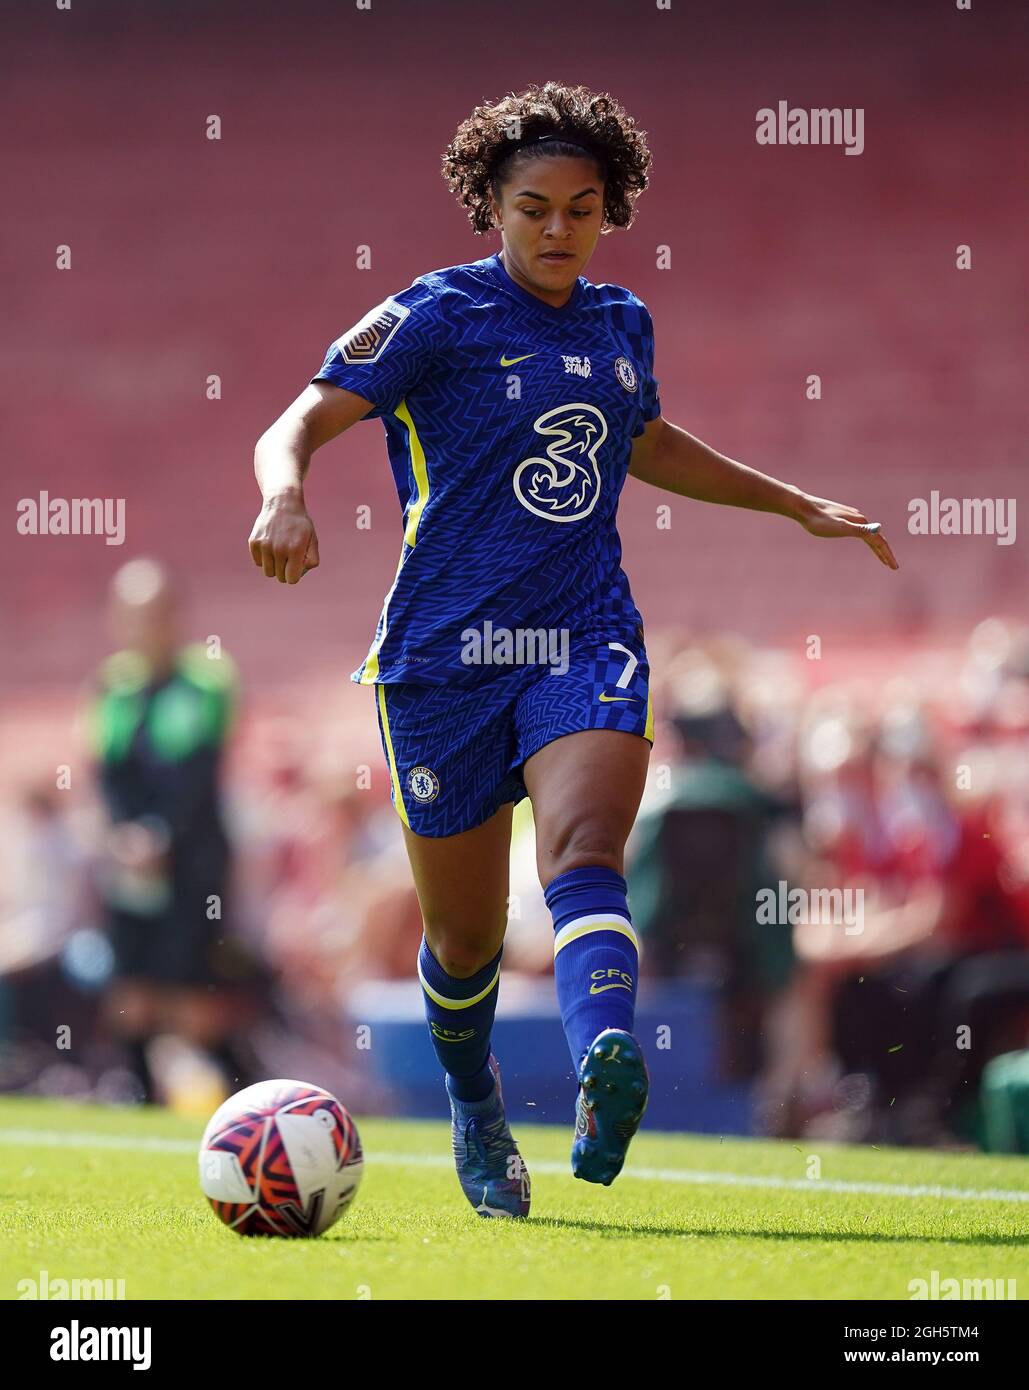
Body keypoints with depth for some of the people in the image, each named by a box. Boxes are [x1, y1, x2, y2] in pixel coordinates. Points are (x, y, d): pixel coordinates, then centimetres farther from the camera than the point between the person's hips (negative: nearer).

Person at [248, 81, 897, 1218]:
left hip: (586, 642, 2)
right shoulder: (438, 315, -3)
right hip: (447, 647, -2)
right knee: (465, 935, 6)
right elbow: (297, 425, -7)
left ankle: (606, 1073, -49)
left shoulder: (622, 323, 13)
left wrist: (797, 503, 37)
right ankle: (474, 1109, 36)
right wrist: (285, 499, -30)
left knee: (583, 851, -26)